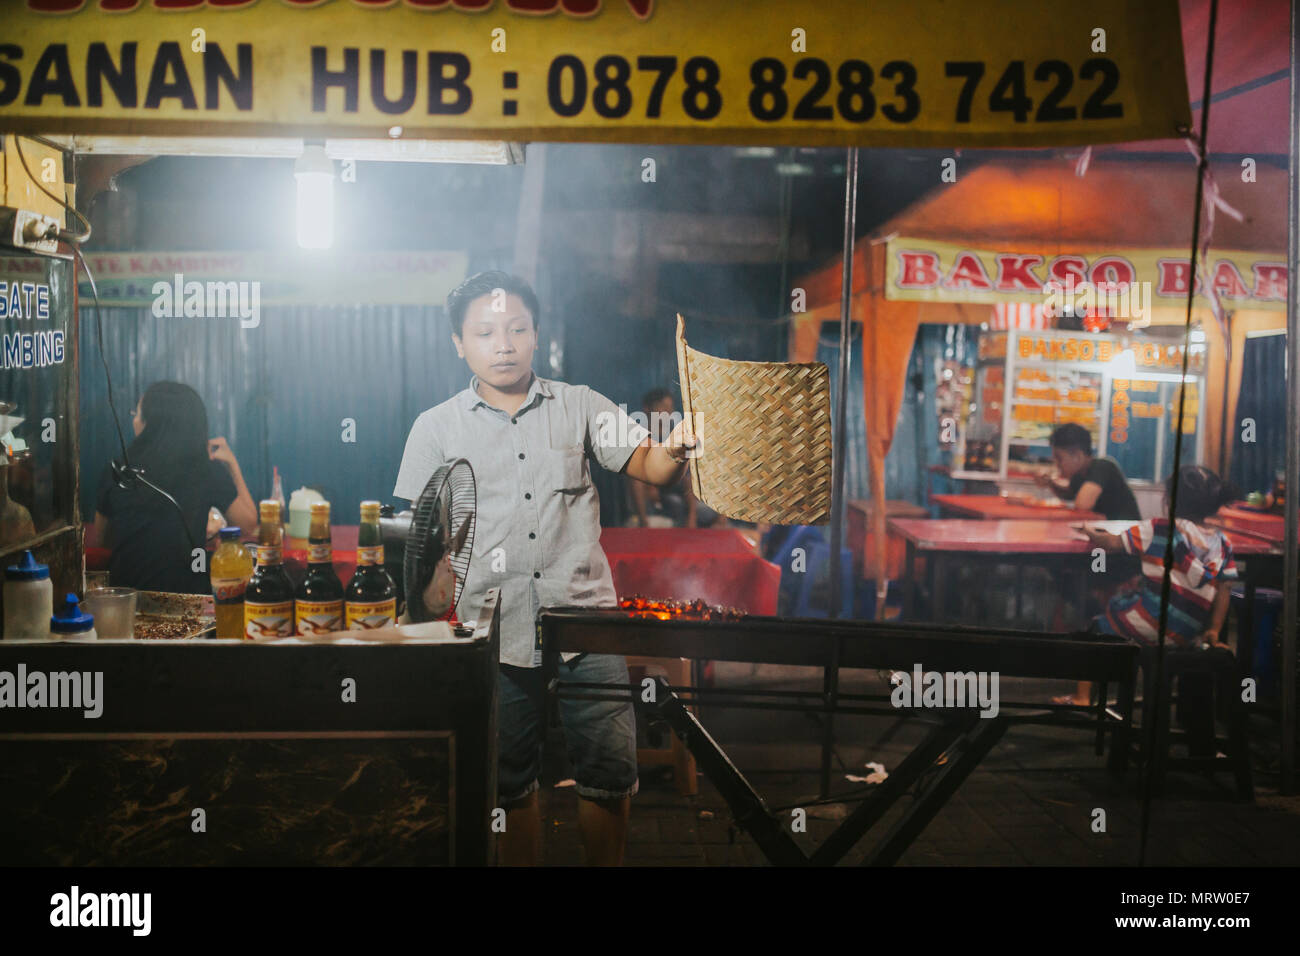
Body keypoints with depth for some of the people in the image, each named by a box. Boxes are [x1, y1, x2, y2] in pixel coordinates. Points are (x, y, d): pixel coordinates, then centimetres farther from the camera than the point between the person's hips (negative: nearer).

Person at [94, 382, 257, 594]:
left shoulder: (115, 472, -6)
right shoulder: (210, 473, -12)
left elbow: (101, 539, 9)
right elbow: (249, 522, 3)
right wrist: (233, 465, 7)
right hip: (189, 593, -2)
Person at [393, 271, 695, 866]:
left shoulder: (579, 406, 6)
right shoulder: (436, 429, 5)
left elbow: (649, 467, -1)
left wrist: (676, 449, -24)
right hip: (496, 637, 0)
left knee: (609, 780, 6)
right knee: (512, 787, 11)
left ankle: (605, 864, 28)